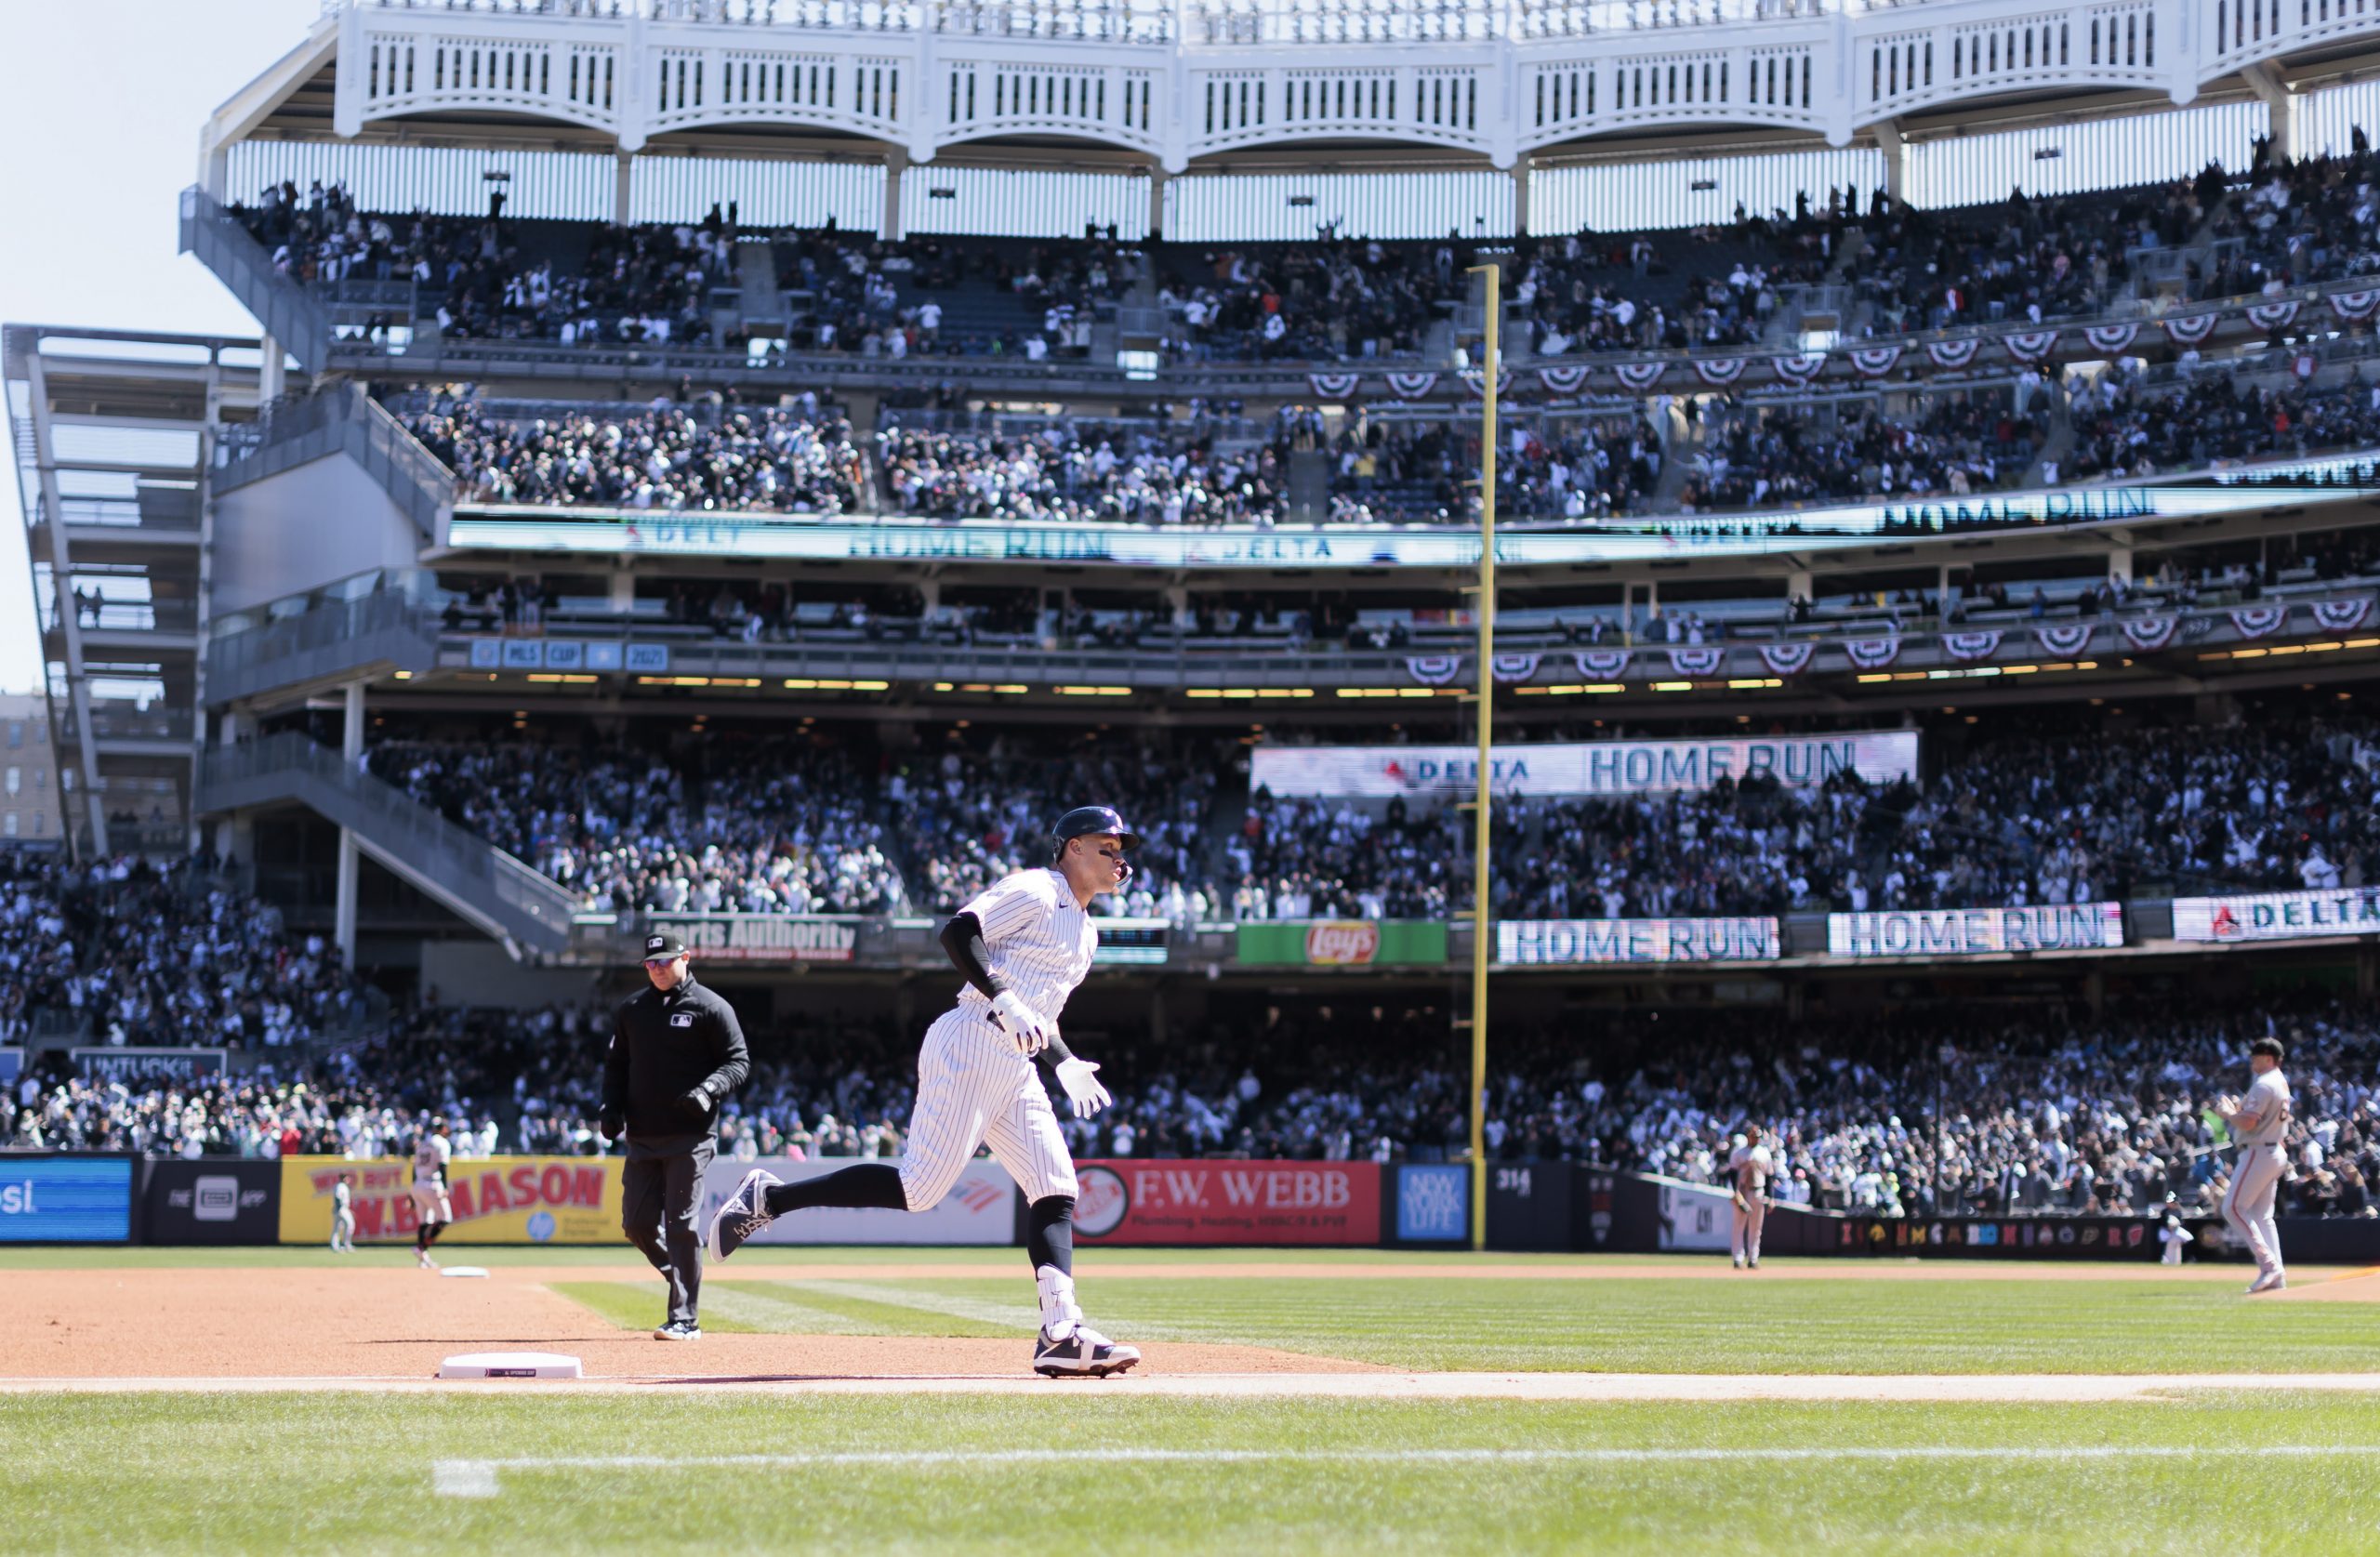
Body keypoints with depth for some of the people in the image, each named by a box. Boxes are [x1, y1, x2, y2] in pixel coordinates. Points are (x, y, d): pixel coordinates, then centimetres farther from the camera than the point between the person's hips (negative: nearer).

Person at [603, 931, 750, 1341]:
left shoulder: (711, 1008, -2)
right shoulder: (631, 1009, 13)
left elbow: (738, 1062, -4)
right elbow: (616, 1062, 19)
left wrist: (708, 1090, -23)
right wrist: (612, 1107, 2)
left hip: (690, 1137, -5)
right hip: (642, 1137, 5)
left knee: (682, 1225, -9)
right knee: (636, 1224, 4)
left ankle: (685, 1319, -6)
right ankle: (683, 1278, 29)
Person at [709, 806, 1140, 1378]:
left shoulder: (1086, 931, 24)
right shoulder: (1033, 891, -4)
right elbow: (959, 930, -17)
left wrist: (1066, 1064, 21)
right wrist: (1004, 1001, -26)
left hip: (1017, 1068, 9)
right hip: (970, 1046, -9)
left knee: (1055, 1191, -3)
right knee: (920, 1187, -16)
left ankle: (1062, 1337, -11)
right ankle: (768, 1198, -6)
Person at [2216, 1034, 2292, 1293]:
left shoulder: (2263, 1085, -16)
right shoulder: (2281, 1083, 16)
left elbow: (2248, 1123, -23)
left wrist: (2228, 1112, -5)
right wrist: (2237, 1110, 12)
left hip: (2258, 1153, -10)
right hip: (2275, 1152, 10)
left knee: (2233, 1208, -8)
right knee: (2262, 1215, 12)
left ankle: (2268, 1264, -16)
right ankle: (2276, 1276, 8)